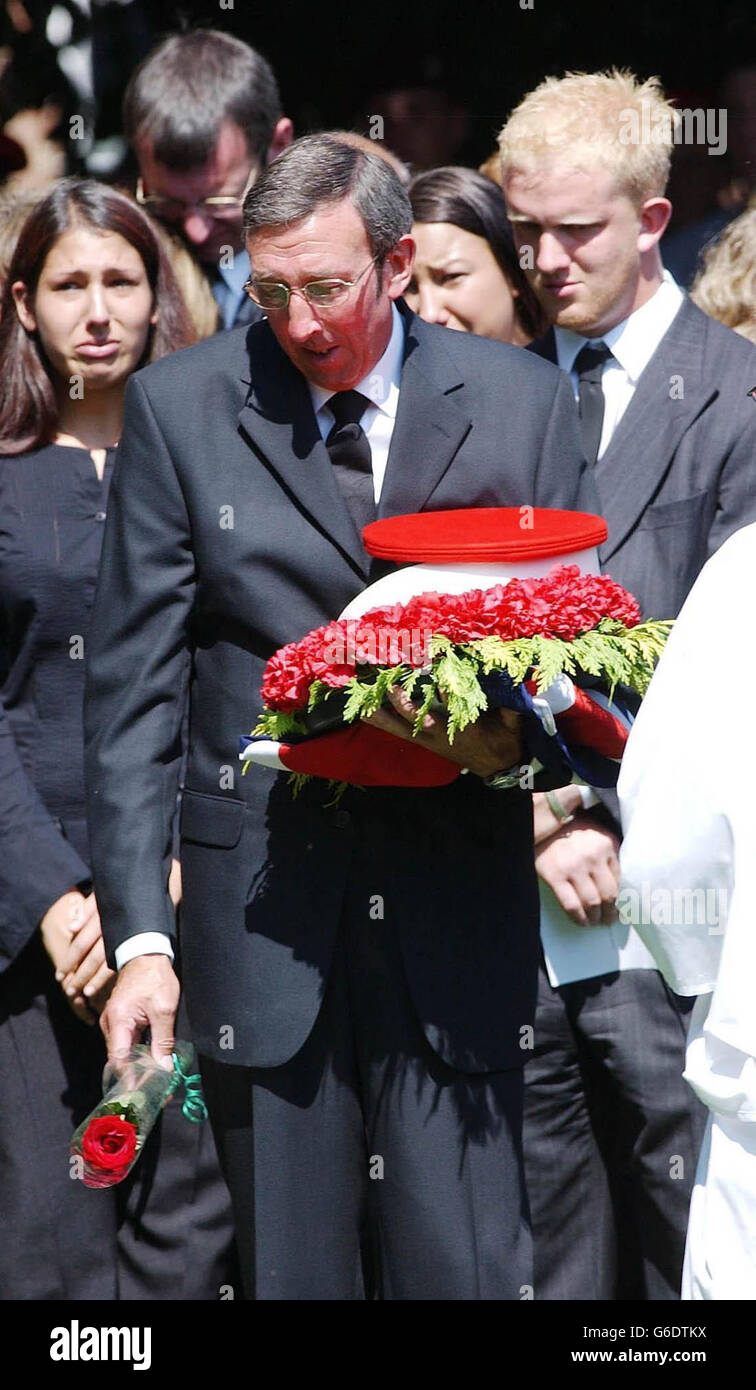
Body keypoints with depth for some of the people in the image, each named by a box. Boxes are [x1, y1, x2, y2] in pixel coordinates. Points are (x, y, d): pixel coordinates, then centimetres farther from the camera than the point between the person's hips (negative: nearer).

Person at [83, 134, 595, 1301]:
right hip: (261, 905, 0)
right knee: (290, 1264, 5)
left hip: (456, 908, 0)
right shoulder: (179, 406, 4)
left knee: (458, 1267, -3)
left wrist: (520, 742, -12)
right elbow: (133, 689, 2)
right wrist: (139, 936, -5)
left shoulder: (521, 399, 5)